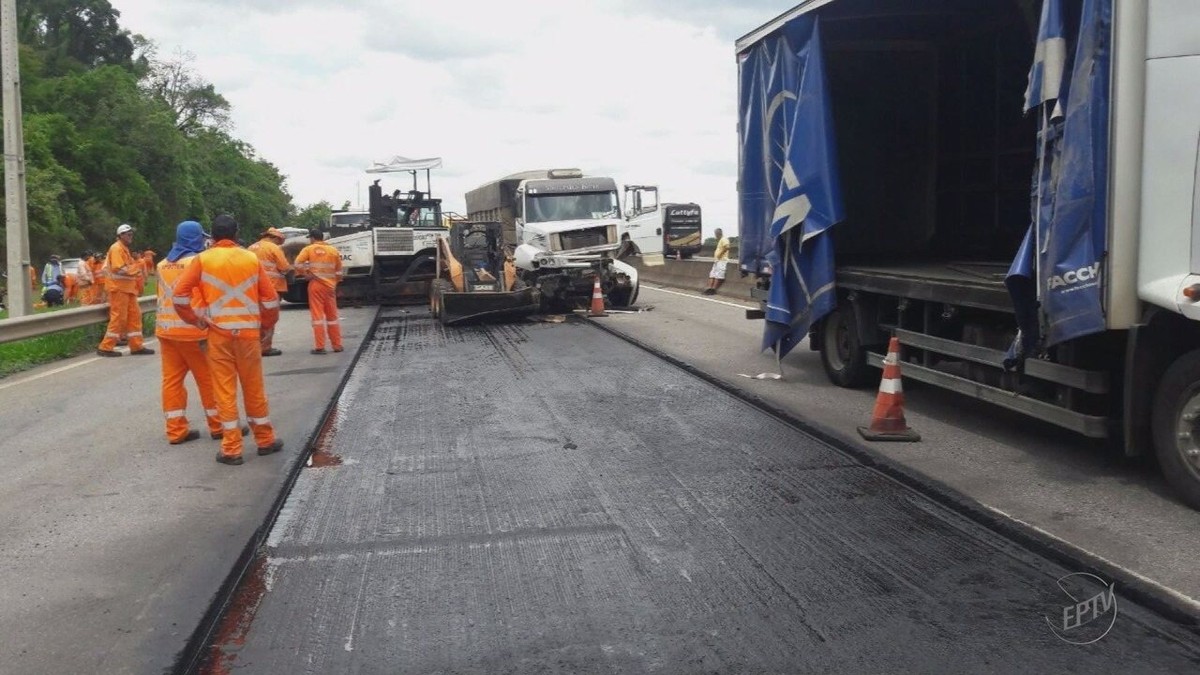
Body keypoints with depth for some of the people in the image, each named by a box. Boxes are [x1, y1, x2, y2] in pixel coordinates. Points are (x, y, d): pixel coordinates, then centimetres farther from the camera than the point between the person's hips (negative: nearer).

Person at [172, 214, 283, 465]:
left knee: (225, 390, 3)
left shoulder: (202, 260, -1)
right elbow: (270, 298, 4)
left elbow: (179, 295, -8)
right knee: (254, 388, 12)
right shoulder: (252, 259, 4)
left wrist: (195, 319, 4)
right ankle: (265, 440, 23)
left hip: (219, 332, -1)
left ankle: (232, 449, 5)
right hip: (248, 331, 1)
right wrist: (266, 324, 18)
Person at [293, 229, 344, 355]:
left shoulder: (309, 249, -2)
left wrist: (306, 275, -3)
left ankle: (320, 347, -4)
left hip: (316, 285, -3)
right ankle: (337, 345, 14)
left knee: (318, 315, -1)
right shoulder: (333, 250, 8)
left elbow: (298, 264, -15)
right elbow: (339, 271, 11)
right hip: (330, 286, 3)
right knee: (332, 316, 12)